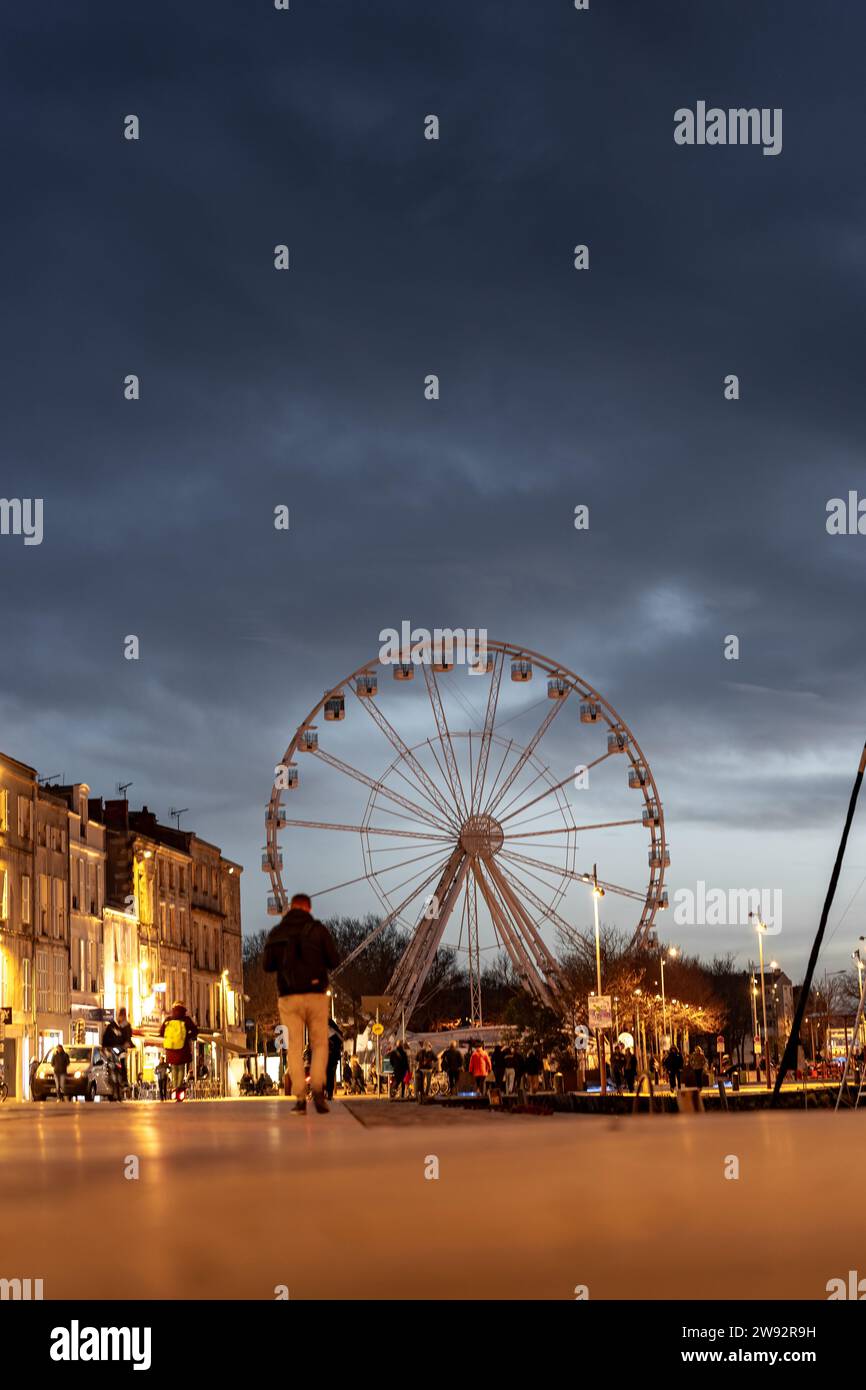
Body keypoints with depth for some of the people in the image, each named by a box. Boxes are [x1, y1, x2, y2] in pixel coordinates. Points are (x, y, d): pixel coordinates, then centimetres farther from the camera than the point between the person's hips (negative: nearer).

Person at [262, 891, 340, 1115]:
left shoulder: (277, 933, 5)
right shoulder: (318, 929, -1)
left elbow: (267, 965, 5)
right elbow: (334, 960, -2)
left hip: (289, 997, 1)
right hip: (316, 995, -1)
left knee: (295, 1047, 5)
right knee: (320, 1045, 9)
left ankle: (300, 1098, -3)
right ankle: (317, 1087, -13)